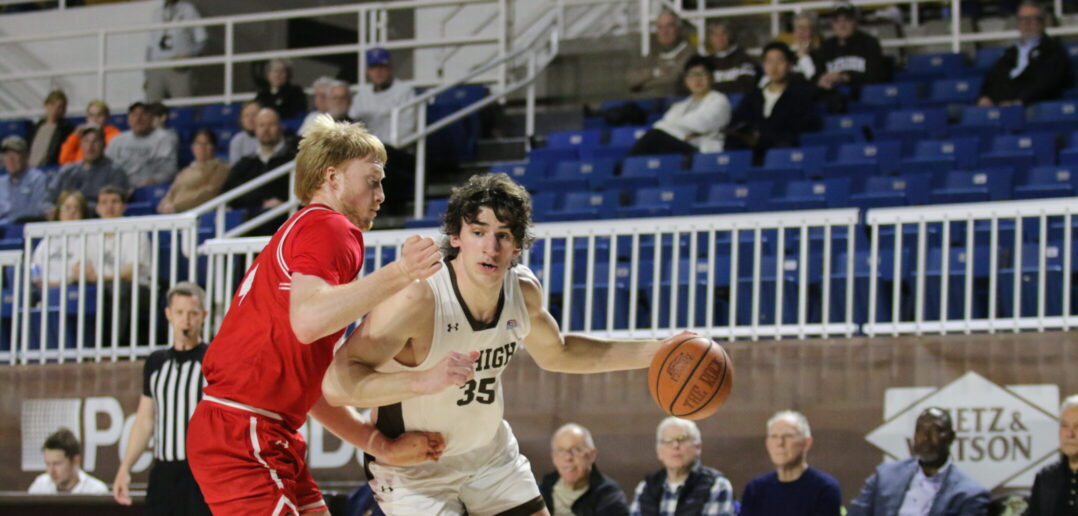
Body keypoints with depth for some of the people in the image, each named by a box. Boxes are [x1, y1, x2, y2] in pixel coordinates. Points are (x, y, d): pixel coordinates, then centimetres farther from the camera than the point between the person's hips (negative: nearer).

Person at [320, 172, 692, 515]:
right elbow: (336, 384, -39)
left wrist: (657, 352, 6)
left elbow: (557, 353, 14)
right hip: (412, 467, -7)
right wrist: (424, 380, -54)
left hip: (490, 453, 7)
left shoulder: (523, 291, -10)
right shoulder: (417, 299, -32)